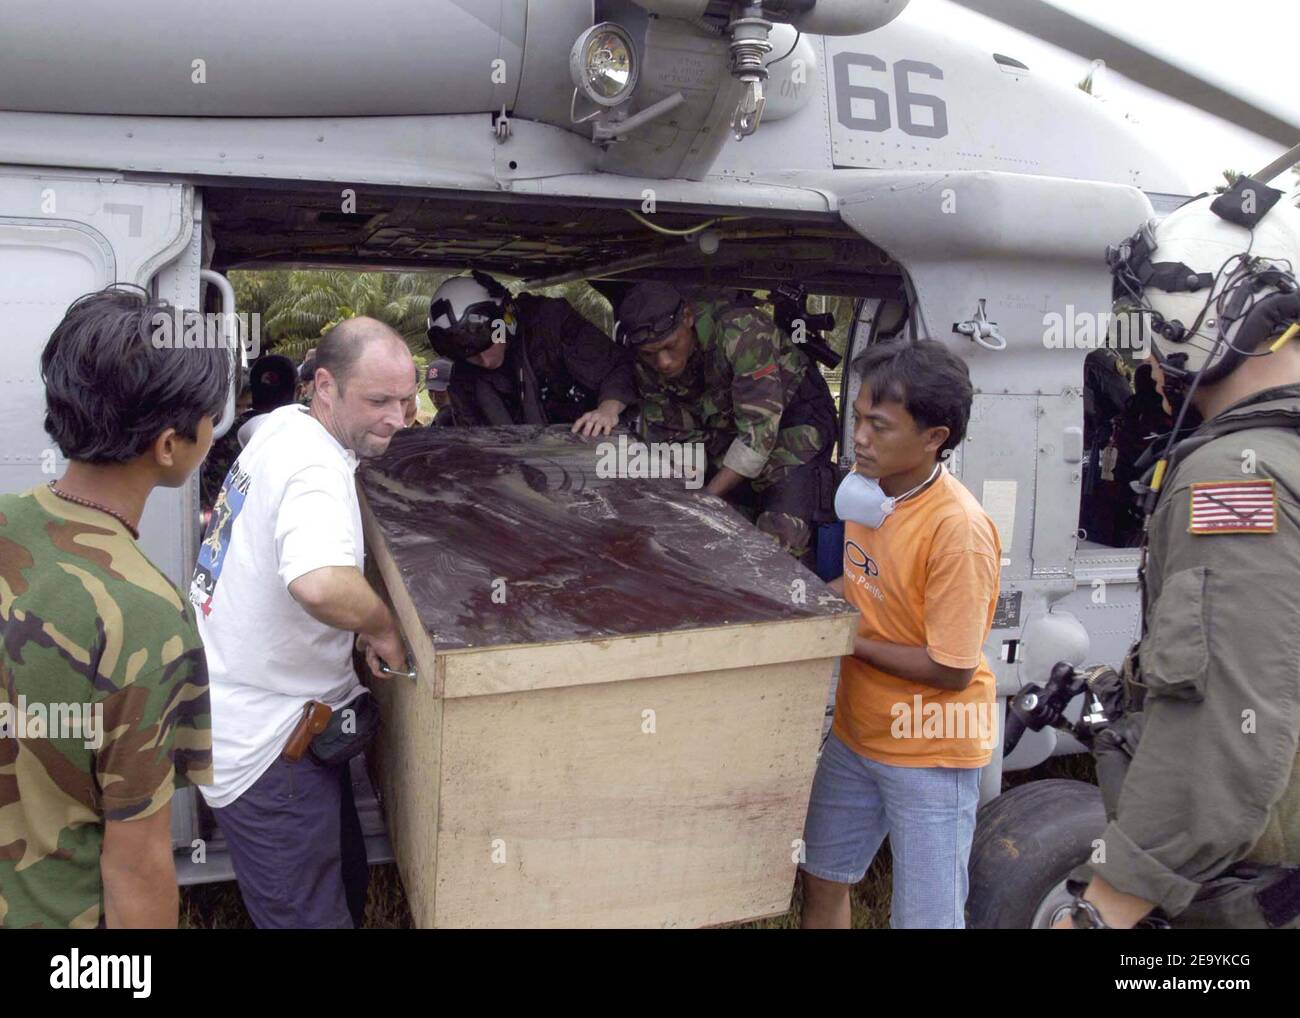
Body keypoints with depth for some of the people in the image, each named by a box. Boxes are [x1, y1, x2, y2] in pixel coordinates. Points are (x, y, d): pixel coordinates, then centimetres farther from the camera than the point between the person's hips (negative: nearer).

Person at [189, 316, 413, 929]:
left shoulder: (282, 425, 4)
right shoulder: (316, 469, -26)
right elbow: (320, 585, -46)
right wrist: (383, 629, -25)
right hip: (263, 739, -10)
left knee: (345, 883, 23)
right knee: (313, 912, 3)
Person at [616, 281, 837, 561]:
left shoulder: (741, 330, -34)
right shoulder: (648, 367, -14)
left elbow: (759, 430, -35)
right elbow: (664, 437, -3)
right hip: (725, 431, 6)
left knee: (782, 533, -23)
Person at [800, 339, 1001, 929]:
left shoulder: (959, 530, -27)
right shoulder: (868, 491, -3)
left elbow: (951, 669, -23)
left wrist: (848, 639, -18)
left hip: (930, 753, -7)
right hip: (856, 734, 7)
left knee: (926, 917, 9)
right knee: (821, 880, 21)